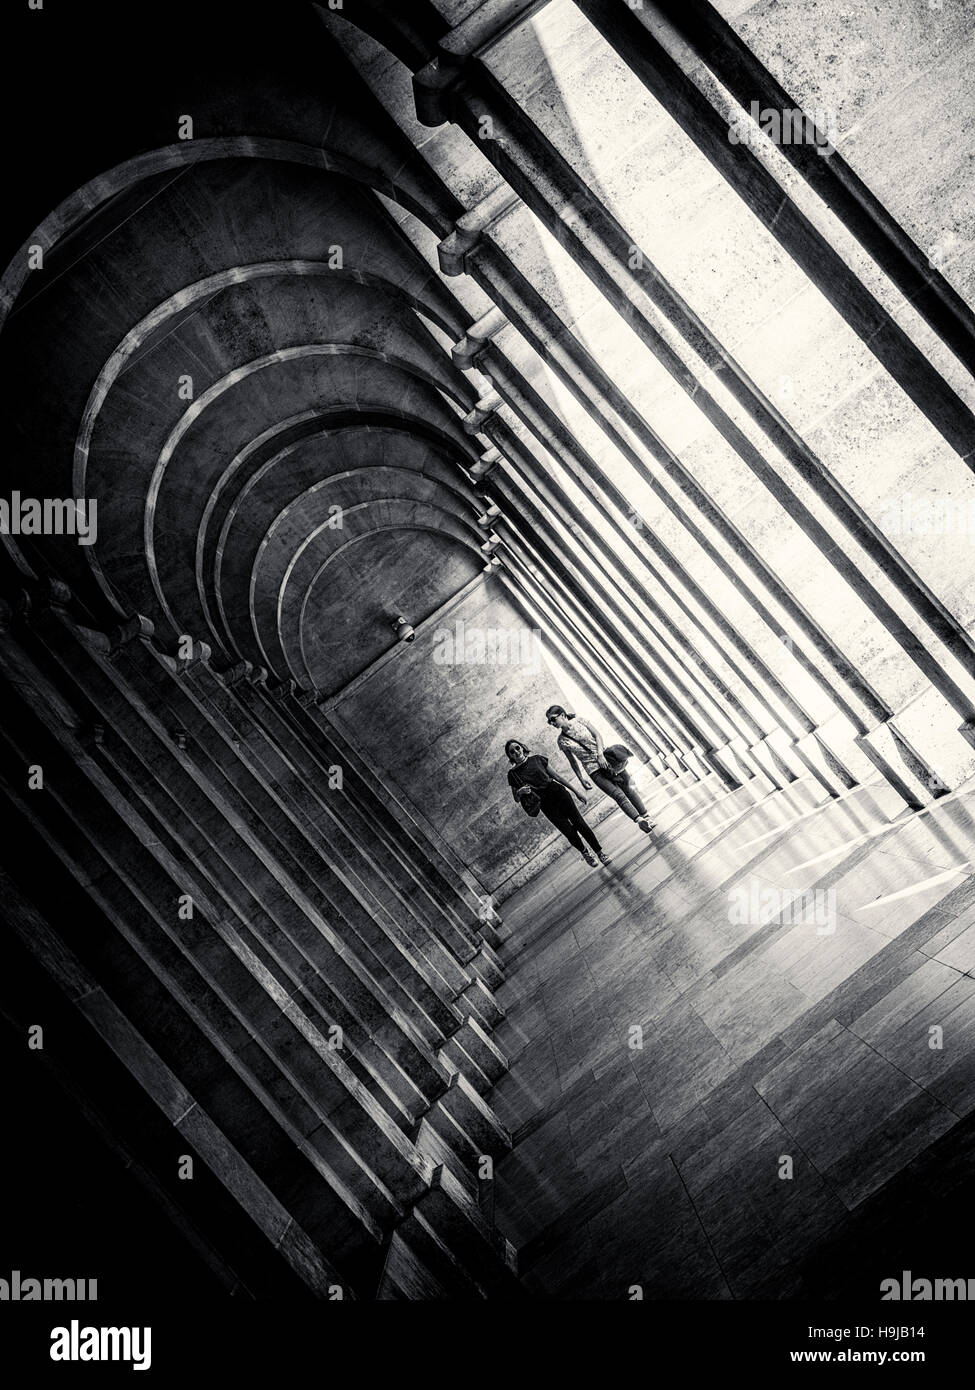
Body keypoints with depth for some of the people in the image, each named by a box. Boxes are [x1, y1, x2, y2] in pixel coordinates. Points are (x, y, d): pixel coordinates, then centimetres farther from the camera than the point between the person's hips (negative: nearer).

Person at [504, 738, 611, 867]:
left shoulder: (536, 759, 3)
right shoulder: (513, 773, -1)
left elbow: (556, 776, 9)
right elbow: (516, 798, 5)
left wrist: (576, 792, 12)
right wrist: (520, 792, -20)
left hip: (559, 793, 1)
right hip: (546, 804, -1)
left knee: (580, 824, -8)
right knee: (570, 832, -4)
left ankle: (600, 852, 6)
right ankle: (585, 852, 25)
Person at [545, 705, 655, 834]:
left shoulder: (579, 721, 3)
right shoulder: (562, 741, 1)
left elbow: (597, 734, 0)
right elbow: (573, 762, 6)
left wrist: (600, 754, -13)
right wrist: (582, 779, -1)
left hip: (605, 758, 2)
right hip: (594, 771, -2)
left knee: (628, 787, -6)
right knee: (618, 794, -16)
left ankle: (646, 817, 0)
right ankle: (639, 820, -24)